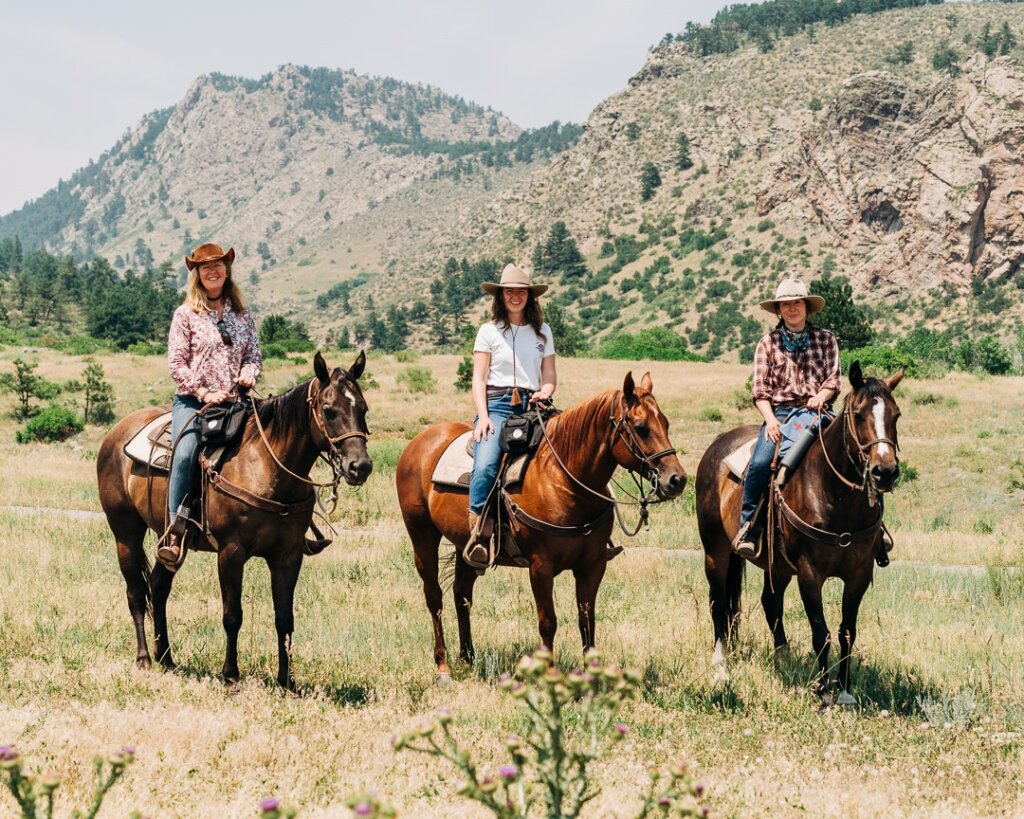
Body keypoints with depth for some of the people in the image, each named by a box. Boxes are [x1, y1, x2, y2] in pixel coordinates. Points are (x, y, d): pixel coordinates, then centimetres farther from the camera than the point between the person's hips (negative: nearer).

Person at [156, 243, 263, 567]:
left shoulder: (242, 315, 15)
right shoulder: (186, 314, 4)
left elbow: (255, 355, 17)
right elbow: (176, 362, -2)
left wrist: (248, 374, -6)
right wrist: (203, 393, -12)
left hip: (233, 401, 4)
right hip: (192, 400, -4)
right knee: (185, 452, -30)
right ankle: (174, 531, -32)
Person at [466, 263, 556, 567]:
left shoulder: (543, 332, 17)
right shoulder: (489, 331, 9)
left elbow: (550, 377, 16)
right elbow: (478, 378, 3)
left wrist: (544, 393, -8)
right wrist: (482, 416, -11)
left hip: (532, 407, 3)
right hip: (496, 404, -3)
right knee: (485, 465, -29)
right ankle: (477, 534, -29)